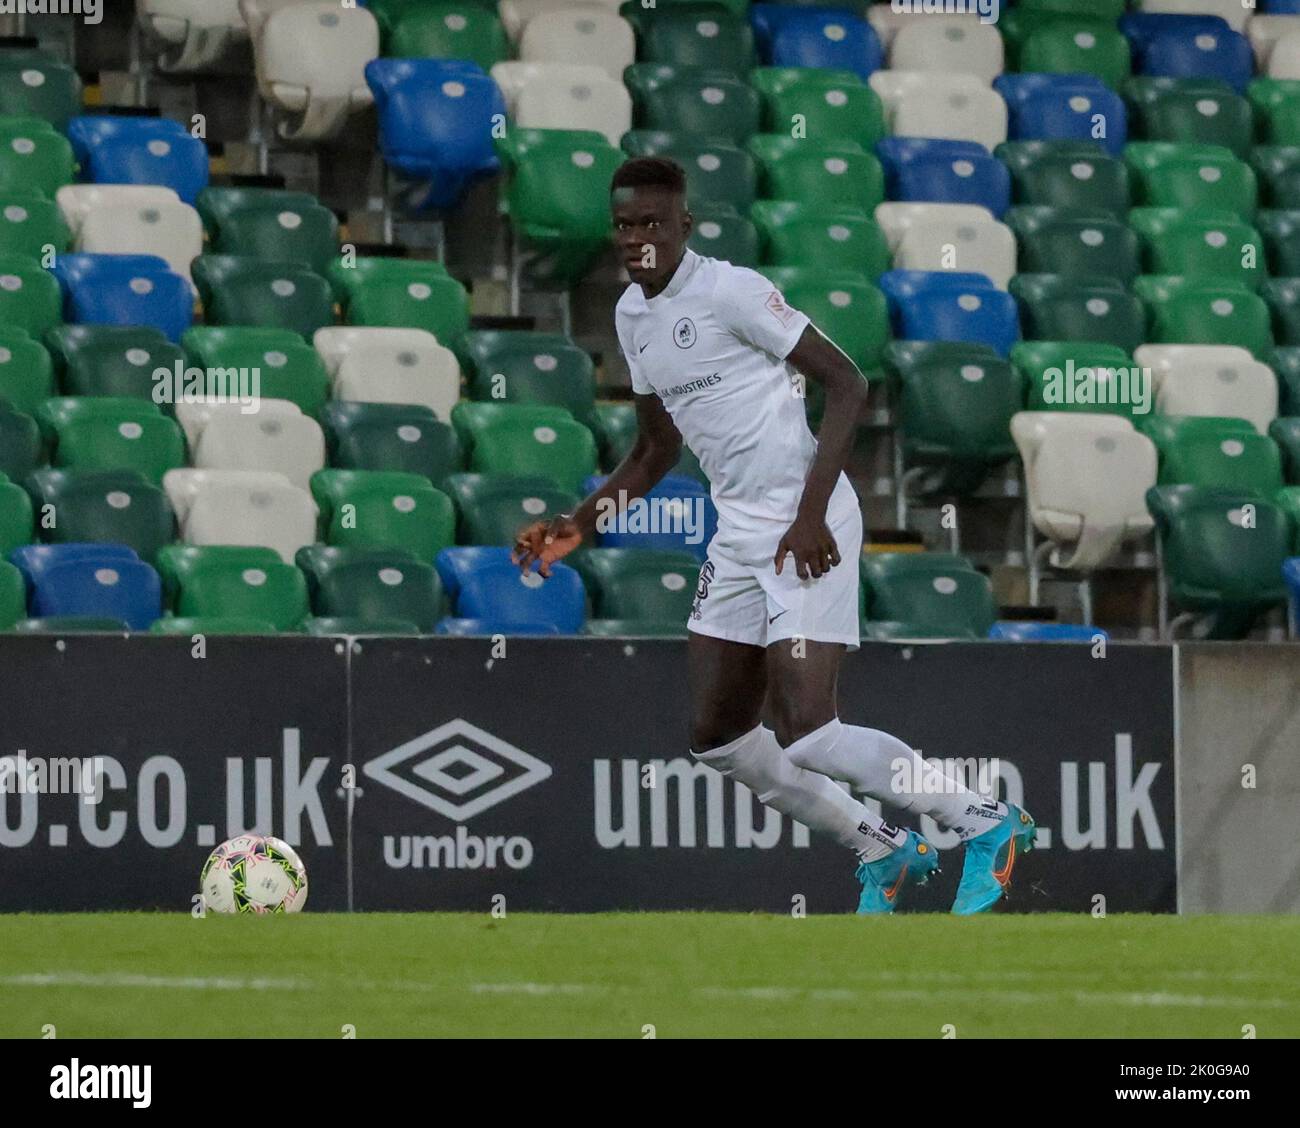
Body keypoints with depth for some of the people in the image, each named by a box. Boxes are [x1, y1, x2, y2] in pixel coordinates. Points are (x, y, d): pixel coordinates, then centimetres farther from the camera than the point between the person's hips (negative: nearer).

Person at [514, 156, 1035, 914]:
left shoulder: (731, 291, -14)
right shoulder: (633, 316, 12)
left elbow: (847, 383, -16)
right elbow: (657, 451, 23)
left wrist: (811, 511, -22)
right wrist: (581, 525, 11)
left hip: (807, 529, -9)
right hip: (738, 531, 9)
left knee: (804, 733, -17)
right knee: (716, 733, 10)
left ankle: (986, 826, -2)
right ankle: (884, 852, 23)